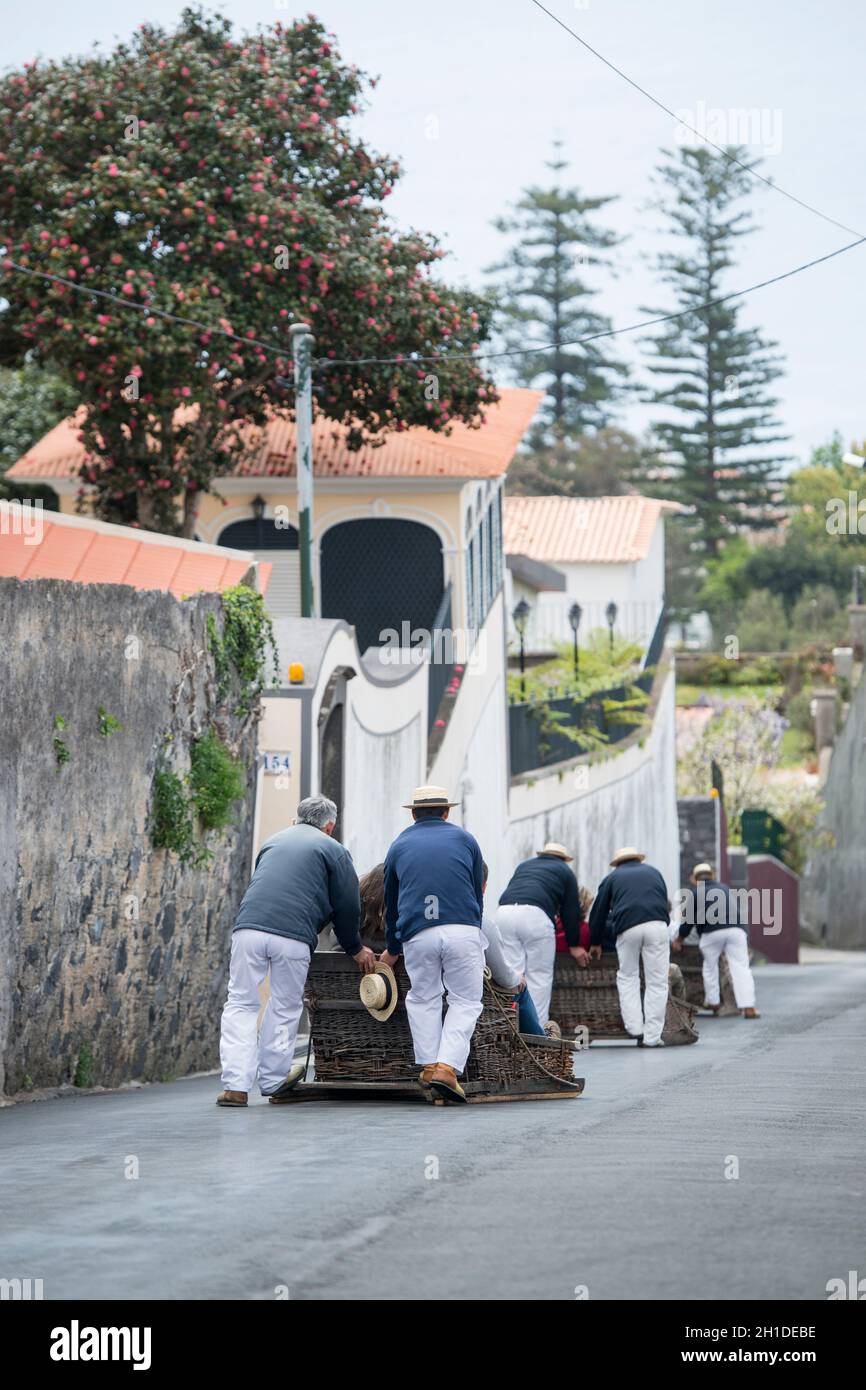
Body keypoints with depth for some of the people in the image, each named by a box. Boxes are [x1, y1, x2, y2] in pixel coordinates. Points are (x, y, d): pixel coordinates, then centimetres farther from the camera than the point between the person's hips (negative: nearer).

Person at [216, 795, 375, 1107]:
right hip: (294, 937, -3)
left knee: (240, 1004, 6)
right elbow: (347, 907, 11)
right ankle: (273, 1083, 17)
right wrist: (355, 949, 27)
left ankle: (235, 1085, -4)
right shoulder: (333, 850, 14)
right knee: (285, 1008, 12)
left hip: (249, 928, 3)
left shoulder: (272, 842, 29)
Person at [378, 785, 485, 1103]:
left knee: (422, 998, 19)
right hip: (463, 930, -1)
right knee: (466, 1000, 7)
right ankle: (447, 1067, -9)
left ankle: (428, 1065, 10)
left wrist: (392, 949, 39)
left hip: (417, 935, 1)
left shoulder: (399, 846, 20)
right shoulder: (464, 839, 17)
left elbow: (391, 904, 27)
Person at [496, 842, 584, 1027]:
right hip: (535, 915, -4)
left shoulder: (524, 865, 35)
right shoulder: (565, 872, 23)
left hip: (504, 913, 4)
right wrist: (574, 945, 28)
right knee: (539, 976, 3)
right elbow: (570, 910, 20)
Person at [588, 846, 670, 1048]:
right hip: (657, 925, 1)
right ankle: (651, 1037, 1)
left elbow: (598, 912, 28)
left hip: (627, 927, -1)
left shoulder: (612, 878, 24)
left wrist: (595, 943, 40)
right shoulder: (653, 872, 30)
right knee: (657, 982, 4)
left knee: (627, 977, 17)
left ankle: (635, 1028, 6)